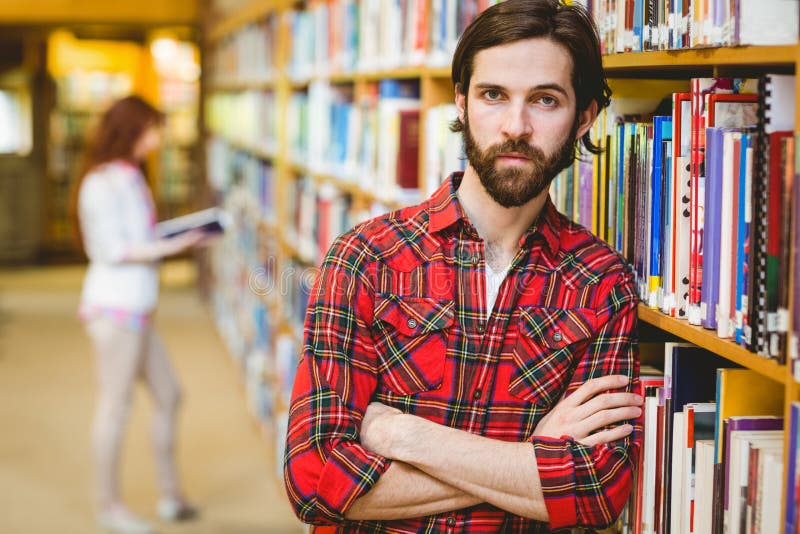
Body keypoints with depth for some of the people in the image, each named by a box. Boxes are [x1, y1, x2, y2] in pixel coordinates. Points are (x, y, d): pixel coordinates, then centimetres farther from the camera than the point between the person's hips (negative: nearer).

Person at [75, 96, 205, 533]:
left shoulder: (128, 178, 15)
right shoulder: (103, 183, -13)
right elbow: (113, 251, -17)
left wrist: (181, 239, 6)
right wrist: (171, 246, -18)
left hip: (136, 306, 10)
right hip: (115, 306, -10)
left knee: (168, 395, 15)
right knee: (115, 405, -2)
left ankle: (169, 494, 25)